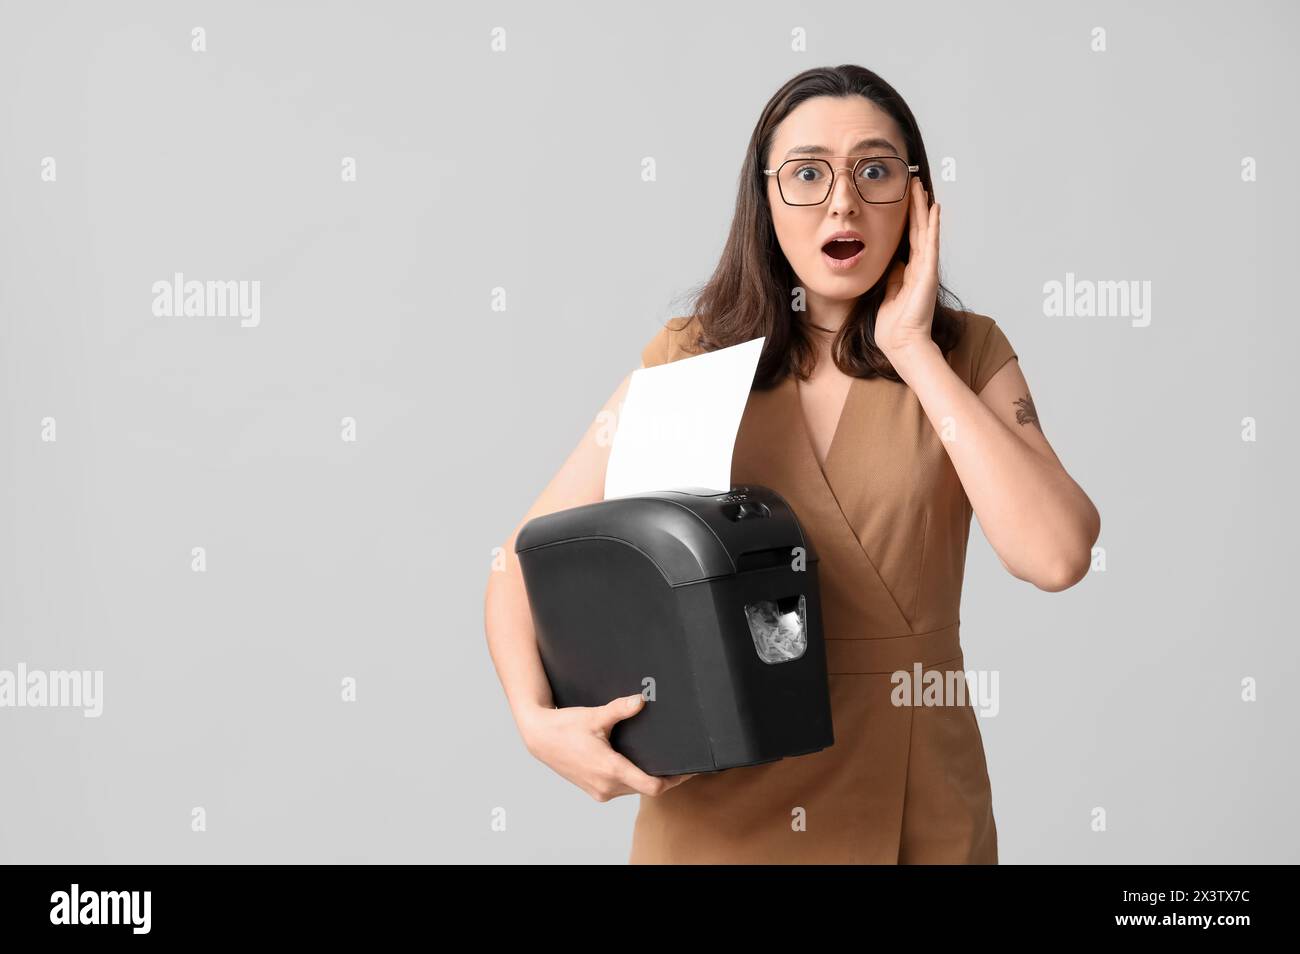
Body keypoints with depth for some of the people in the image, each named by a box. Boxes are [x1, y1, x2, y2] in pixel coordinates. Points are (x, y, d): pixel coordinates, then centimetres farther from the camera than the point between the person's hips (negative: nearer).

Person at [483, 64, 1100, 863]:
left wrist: (912, 351, -15)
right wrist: (538, 720, -21)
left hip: (915, 809, 1)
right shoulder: (693, 358, -4)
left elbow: (1057, 556, -18)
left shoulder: (967, 353, -2)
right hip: (720, 808, 0)